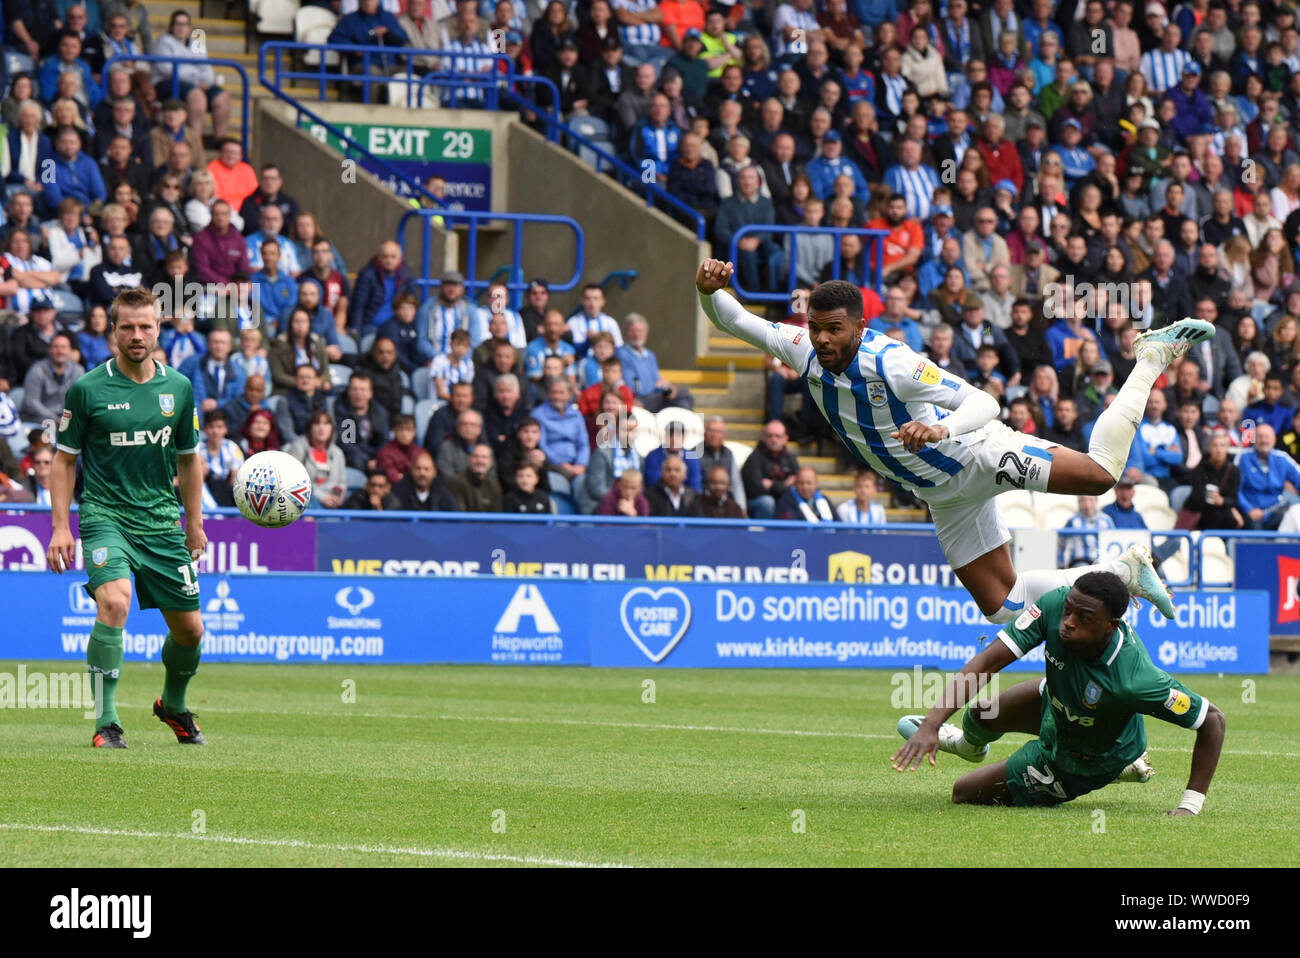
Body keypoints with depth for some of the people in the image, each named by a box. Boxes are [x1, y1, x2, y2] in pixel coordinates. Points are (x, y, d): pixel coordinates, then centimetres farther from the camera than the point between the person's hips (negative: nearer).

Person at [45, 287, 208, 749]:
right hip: (105, 516, -4)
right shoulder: (87, 389, -5)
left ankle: (173, 705, 37)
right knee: (114, 603, -28)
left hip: (163, 524, 4)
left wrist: (194, 523, 18)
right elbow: (64, 460, 2)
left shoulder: (178, 388, 5)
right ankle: (106, 722, -21)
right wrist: (60, 528, -6)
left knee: (190, 628, 7)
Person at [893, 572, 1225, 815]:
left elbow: (1212, 720, -35)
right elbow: (986, 663, -33)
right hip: (1055, 702, 4)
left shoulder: (1135, 680, -46)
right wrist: (931, 725, -42)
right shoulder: (1054, 605, -34)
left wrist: (1189, 807, -38)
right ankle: (968, 743, 58)